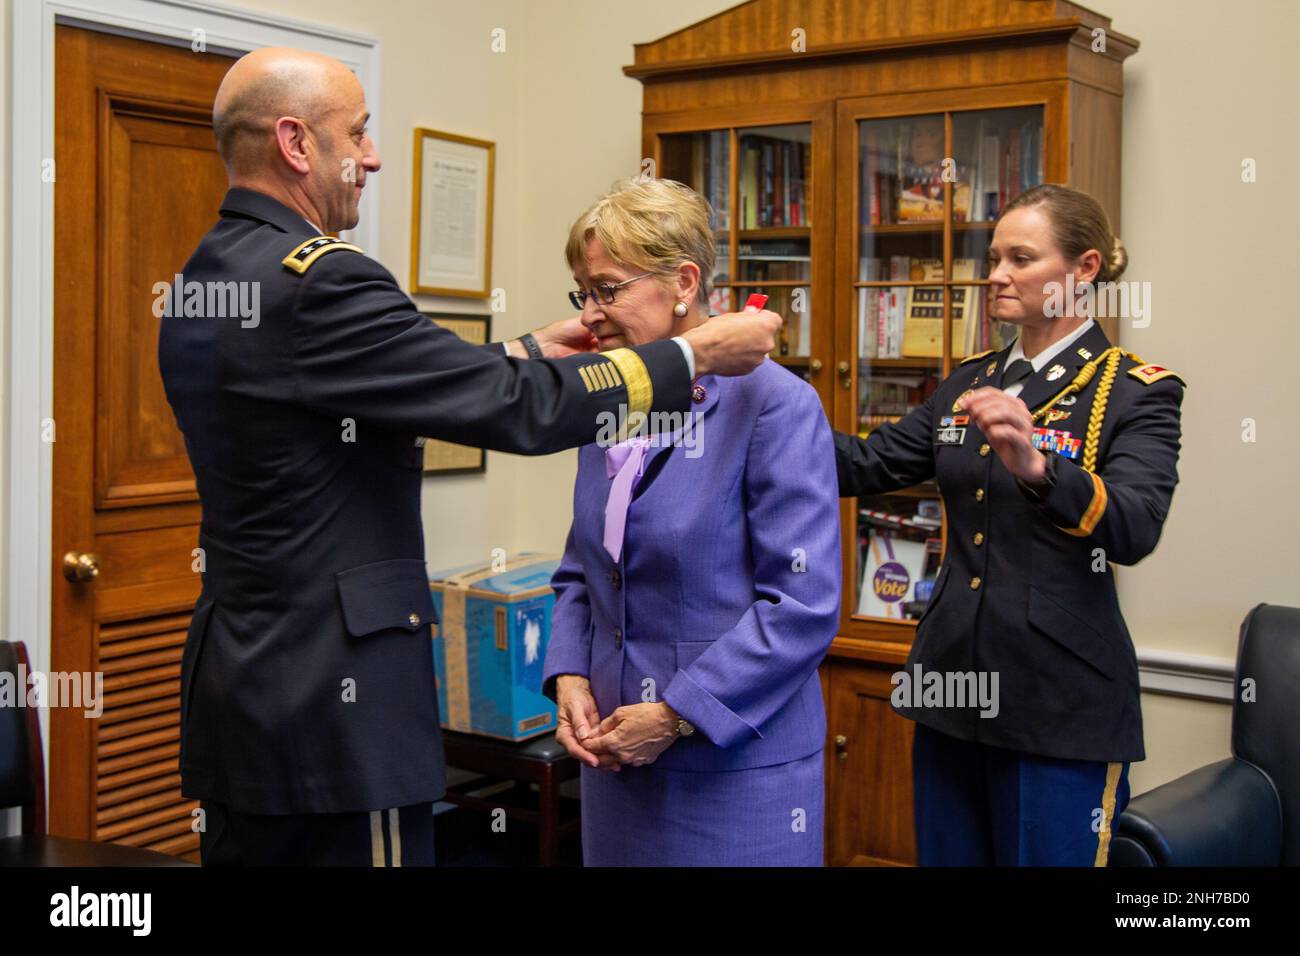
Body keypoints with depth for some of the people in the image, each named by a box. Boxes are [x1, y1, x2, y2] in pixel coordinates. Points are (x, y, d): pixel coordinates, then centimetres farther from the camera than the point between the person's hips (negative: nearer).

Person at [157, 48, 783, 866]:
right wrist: (699, 355, -9)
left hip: (237, 679, 10)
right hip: (329, 706, -10)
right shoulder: (315, 281, -20)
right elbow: (519, 412, -20)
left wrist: (533, 352, 18)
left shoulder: (209, 277, 9)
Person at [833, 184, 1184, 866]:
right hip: (952, 681, 6)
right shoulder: (969, 382, 11)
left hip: (1059, 704, -6)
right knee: (944, 854, 14)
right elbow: (866, 466, 6)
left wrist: (1036, 467, -40)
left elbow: (1134, 529, -23)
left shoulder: (1136, 392, -7)